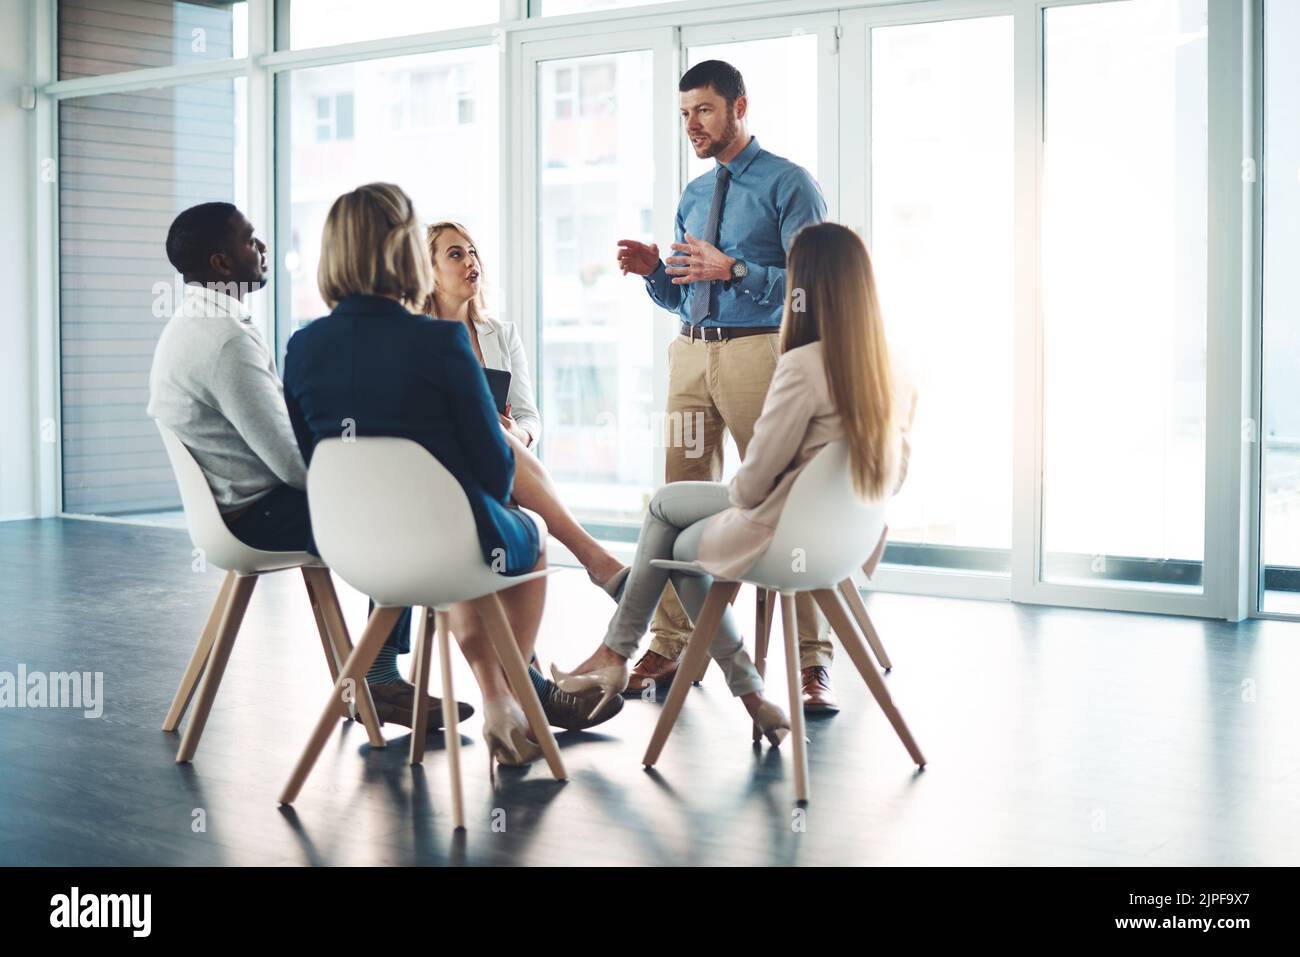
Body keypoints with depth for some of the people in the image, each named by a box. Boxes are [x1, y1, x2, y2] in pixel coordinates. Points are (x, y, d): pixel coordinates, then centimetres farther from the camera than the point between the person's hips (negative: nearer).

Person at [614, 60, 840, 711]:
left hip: (760, 352, -6)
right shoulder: (692, 195, 20)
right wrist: (655, 270, 1)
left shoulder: (789, 185, -1)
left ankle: (811, 660, -1)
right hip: (691, 353, 7)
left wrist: (733, 270, -19)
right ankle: (671, 646, 14)